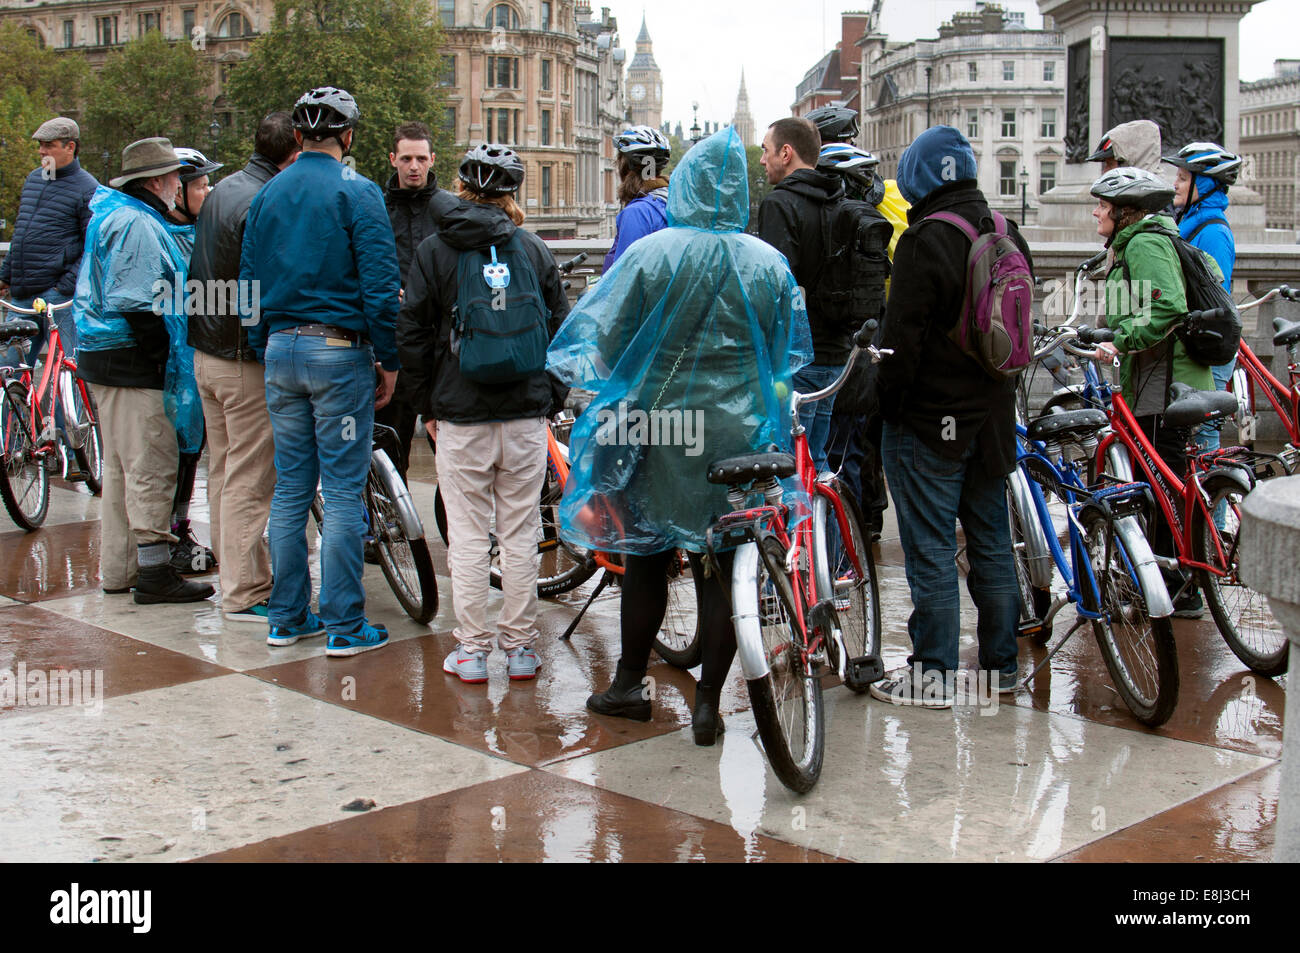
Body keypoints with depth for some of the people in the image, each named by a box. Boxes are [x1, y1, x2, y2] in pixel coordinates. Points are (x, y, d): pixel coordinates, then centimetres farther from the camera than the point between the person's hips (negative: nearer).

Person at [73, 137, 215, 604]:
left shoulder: (110, 213, 18)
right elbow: (136, 305, -22)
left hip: (103, 355, 11)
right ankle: (154, 573, -5)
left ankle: (119, 569, 23)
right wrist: (163, 354, -16)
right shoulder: (138, 225, -15)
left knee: (122, 465, 16)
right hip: (130, 361, -11)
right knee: (152, 467, -8)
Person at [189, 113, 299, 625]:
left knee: (224, 472, 16)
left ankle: (234, 570, 27)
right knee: (250, 480, -3)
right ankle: (246, 593, 3)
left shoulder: (223, 190, 11)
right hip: (246, 361, -10)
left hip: (207, 351, 10)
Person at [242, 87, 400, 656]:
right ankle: (344, 626, 2)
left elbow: (248, 283, 13)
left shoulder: (267, 195, 11)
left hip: (281, 352, 6)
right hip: (340, 352, -5)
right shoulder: (357, 192, -6)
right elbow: (380, 286, -12)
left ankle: (286, 618, 18)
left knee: (290, 490, 12)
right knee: (343, 492, -2)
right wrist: (388, 360, -4)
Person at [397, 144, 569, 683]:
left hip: (460, 416, -1)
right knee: (521, 533, 8)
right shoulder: (534, 250, 5)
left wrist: (427, 406, 9)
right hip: (526, 415, 2)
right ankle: (520, 647, 13)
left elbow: (413, 334, 0)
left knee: (468, 536, 4)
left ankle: (471, 651, 7)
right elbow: (560, 329, 7)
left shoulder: (434, 251, 1)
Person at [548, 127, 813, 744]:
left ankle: (629, 686, 25)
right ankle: (707, 704, 10)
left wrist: (604, 392, 13)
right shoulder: (770, 264, -1)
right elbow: (789, 357, 8)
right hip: (740, 438, 1)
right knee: (723, 567, 7)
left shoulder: (651, 253, -9)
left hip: (659, 428, -1)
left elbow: (599, 336, -6)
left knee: (646, 556, 14)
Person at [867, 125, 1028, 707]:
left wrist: (887, 401, -6)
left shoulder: (926, 240, -16)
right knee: (991, 543, 14)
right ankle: (1001, 663, 23)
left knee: (931, 549, -1)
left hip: (929, 419, -8)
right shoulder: (1008, 236, 9)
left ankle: (934, 675, 4)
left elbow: (903, 336, -17)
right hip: (992, 415, 8)